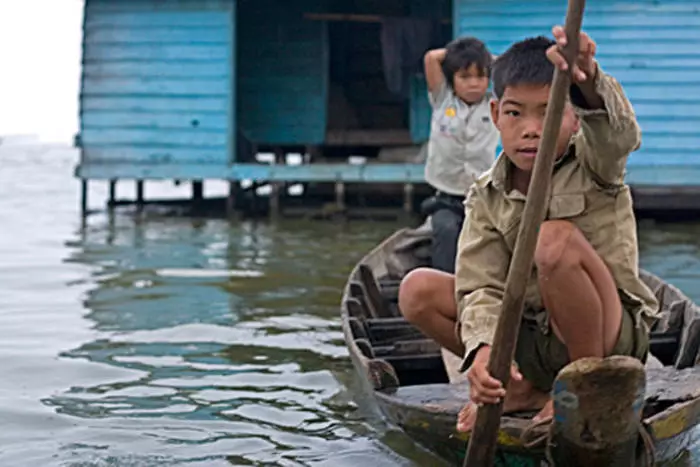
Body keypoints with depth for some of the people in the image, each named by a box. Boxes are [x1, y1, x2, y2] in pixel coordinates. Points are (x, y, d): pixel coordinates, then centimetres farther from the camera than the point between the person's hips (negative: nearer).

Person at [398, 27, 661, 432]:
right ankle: (524, 390, -4)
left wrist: (587, 77, -58)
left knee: (556, 238, -32)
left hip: (611, 332, -4)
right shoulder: (487, 198, -1)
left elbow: (617, 129, -34)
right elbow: (482, 287, -11)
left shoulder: (595, 164, -8)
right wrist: (484, 347, -34)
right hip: (532, 338, 4)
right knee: (418, 289, -9)